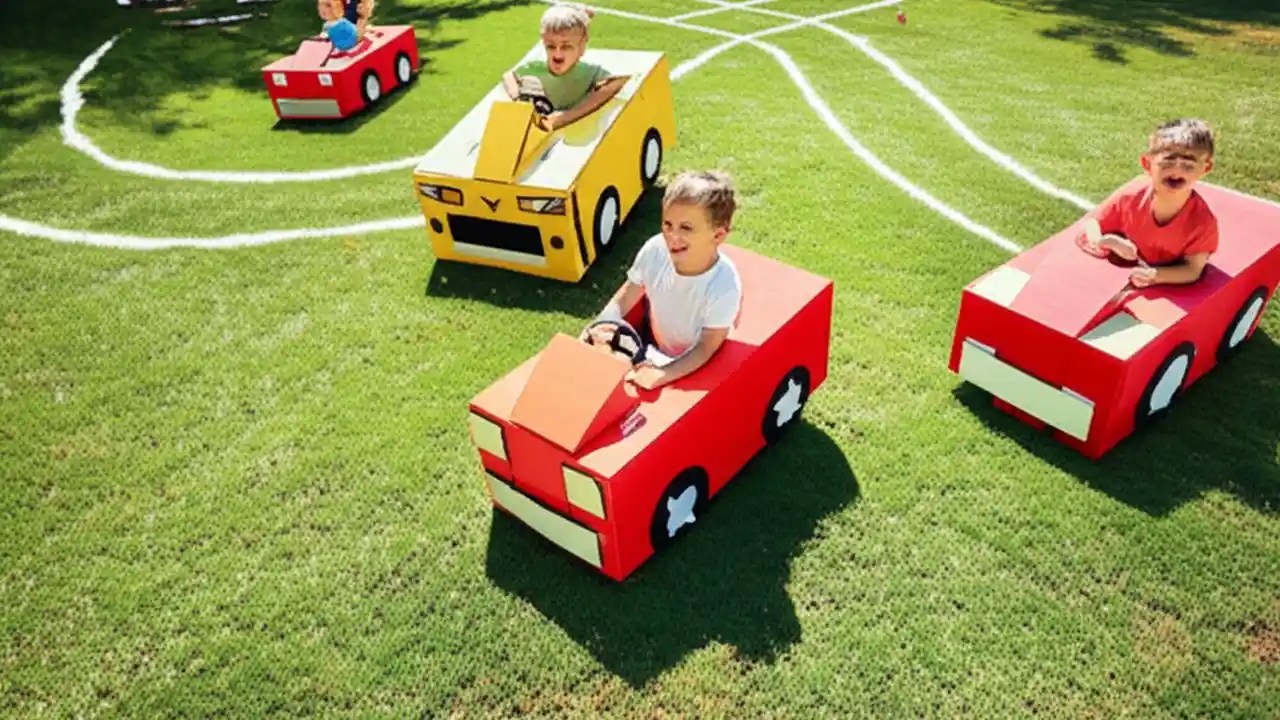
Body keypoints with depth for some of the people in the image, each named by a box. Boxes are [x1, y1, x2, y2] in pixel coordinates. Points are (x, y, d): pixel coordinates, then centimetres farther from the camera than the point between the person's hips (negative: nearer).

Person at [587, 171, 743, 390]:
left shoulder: (724, 287, -32)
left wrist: (663, 375, -37)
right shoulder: (654, 250, -20)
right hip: (652, 346, 5)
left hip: (694, 367, -4)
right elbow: (623, 300, -6)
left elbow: (706, 349, -22)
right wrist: (601, 327, -25)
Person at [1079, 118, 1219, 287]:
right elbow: (1091, 222, -7)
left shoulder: (1202, 223, -25)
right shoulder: (1132, 195, -22)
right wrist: (1106, 240, -29)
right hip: (1122, 272, 2)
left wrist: (1156, 275, -38)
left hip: (1168, 287, -1)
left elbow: (1193, 270, -19)